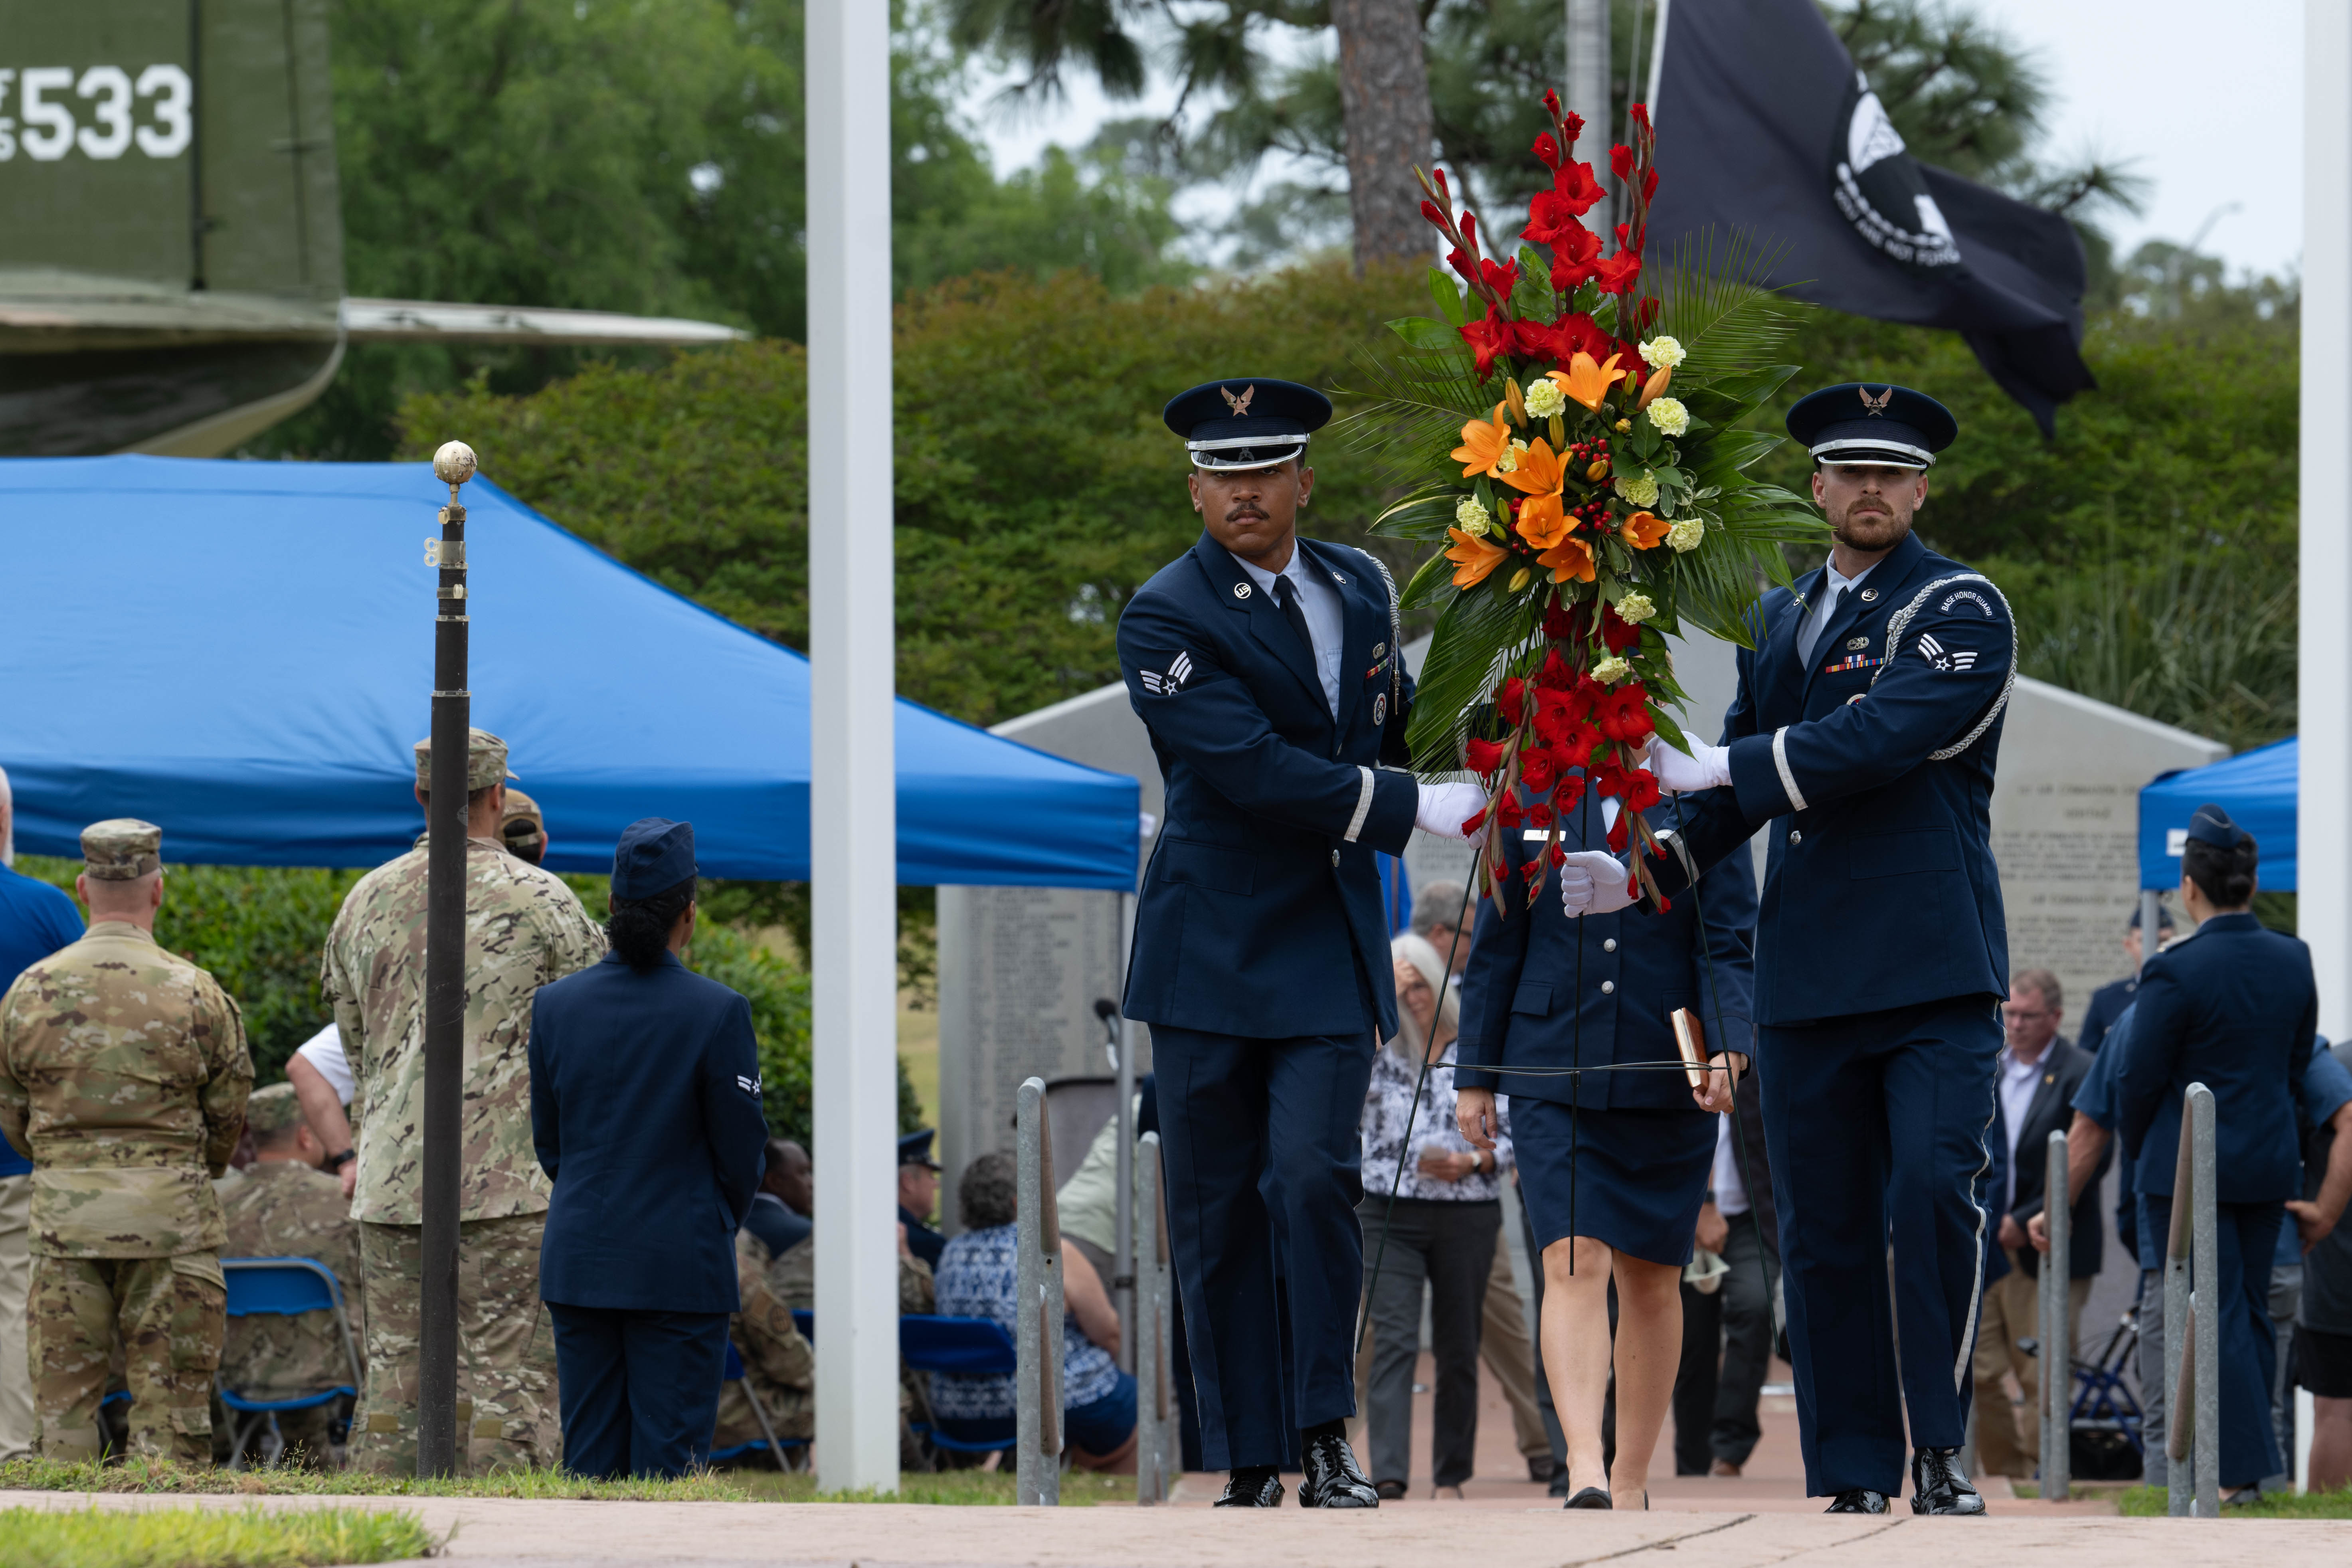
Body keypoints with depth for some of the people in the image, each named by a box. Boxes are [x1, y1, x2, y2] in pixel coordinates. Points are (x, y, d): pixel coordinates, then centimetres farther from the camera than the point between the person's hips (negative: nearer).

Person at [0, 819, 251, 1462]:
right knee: (170, 1393, 3)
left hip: (64, 1214, 2)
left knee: (64, 1396, 7)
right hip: (172, 1216, -2)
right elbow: (230, 1113, 4)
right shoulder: (195, 993, -5)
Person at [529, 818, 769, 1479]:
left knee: (588, 1458, 7)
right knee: (667, 1465, -1)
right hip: (681, 1263, -4)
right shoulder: (718, 1012, -11)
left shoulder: (555, 1004, 1)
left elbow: (548, 1142, 9)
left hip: (580, 1259, 4)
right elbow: (742, 1147, -3)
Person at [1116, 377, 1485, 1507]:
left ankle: (1326, 1442, -7)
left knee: (1311, 1178, -14)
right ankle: (1250, 1466, 7)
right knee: (1218, 1212, 0)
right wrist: (1415, 811, -21)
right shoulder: (1166, 619, -9)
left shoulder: (1357, 587, 10)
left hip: (1331, 946, 3)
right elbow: (1254, 769, -20)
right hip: (1213, 944, -3)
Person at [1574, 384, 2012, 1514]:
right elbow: (1746, 778, 24)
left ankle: (1942, 1453, -9)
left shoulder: (1961, 611, -3)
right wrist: (1650, 873, 9)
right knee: (1825, 1230, 4)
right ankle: (1853, 1483, 7)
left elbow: (1881, 740, -17)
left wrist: (1717, 769, -15)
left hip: (1934, 964, -6)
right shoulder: (1779, 620, 18)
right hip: (1809, 974, 6)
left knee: (1935, 1195, -18)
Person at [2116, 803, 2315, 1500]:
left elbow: (2139, 1079, -10)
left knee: (2217, 1318, -4)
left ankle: (2243, 1470, -8)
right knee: (2252, 1312, 14)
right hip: (2271, 1160, 6)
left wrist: (2139, 1152, 7)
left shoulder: (2175, 972, -16)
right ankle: (2249, 1466, 17)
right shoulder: (2294, 961, 2)